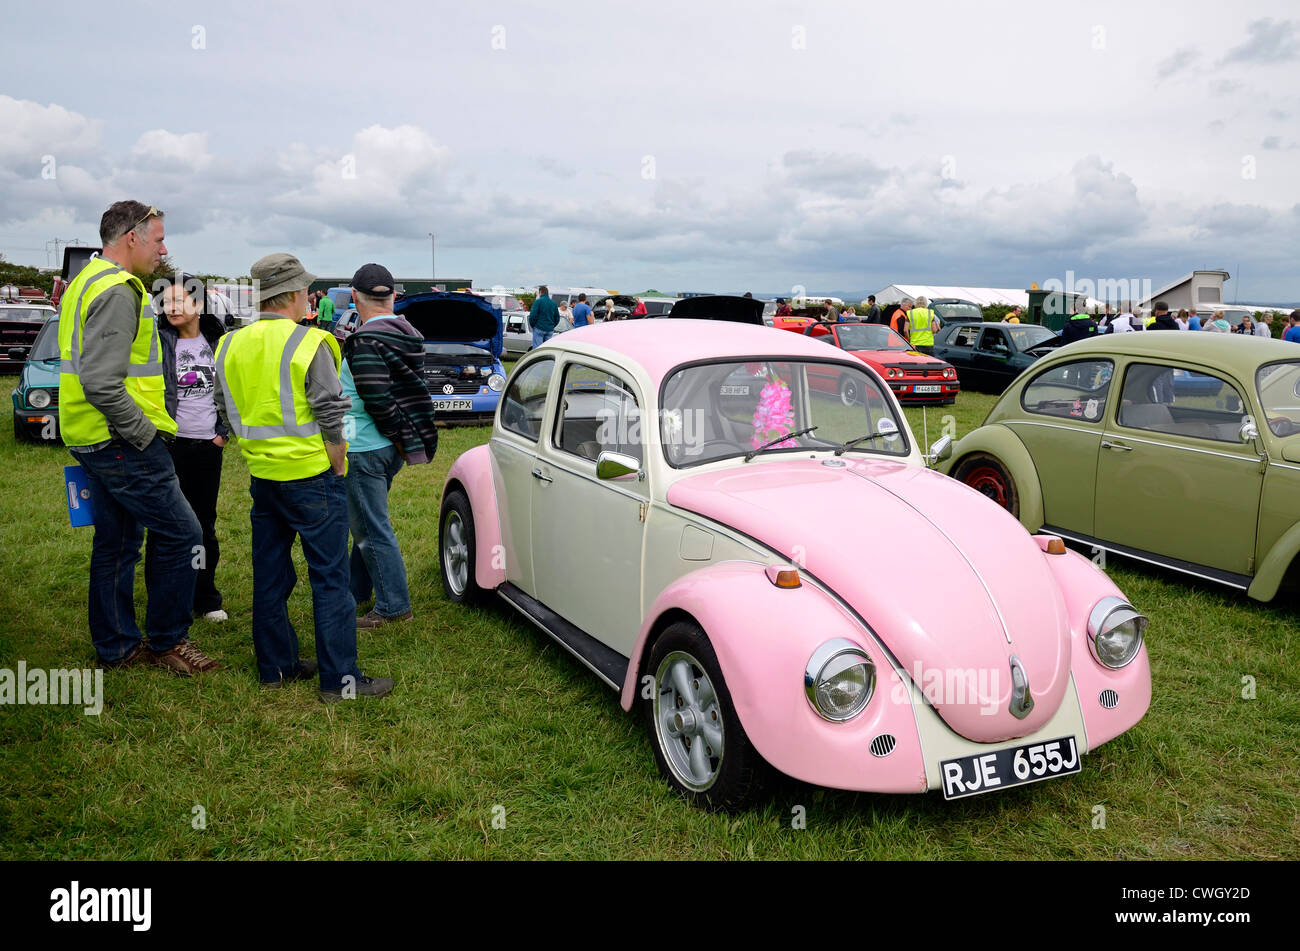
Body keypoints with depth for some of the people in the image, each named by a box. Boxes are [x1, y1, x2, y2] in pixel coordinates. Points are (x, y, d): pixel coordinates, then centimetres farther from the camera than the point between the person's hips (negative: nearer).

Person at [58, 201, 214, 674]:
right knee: (180, 533, -4)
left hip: (95, 439, 11)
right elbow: (102, 383, -26)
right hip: (119, 440, -11)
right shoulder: (118, 291, -16)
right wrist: (145, 435, -17)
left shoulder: (86, 281, 18)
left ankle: (117, 646, 26)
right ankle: (167, 640, 7)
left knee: (116, 541, 16)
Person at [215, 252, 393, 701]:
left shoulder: (231, 346, 7)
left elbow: (227, 412, 12)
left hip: (261, 477, 7)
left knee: (269, 576, 15)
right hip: (310, 476, -7)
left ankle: (276, 666, 26)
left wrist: (261, 453, 18)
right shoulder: (308, 344, -13)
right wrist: (337, 468, -4)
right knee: (329, 578, 0)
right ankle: (340, 679, 4)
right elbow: (331, 417, -15)